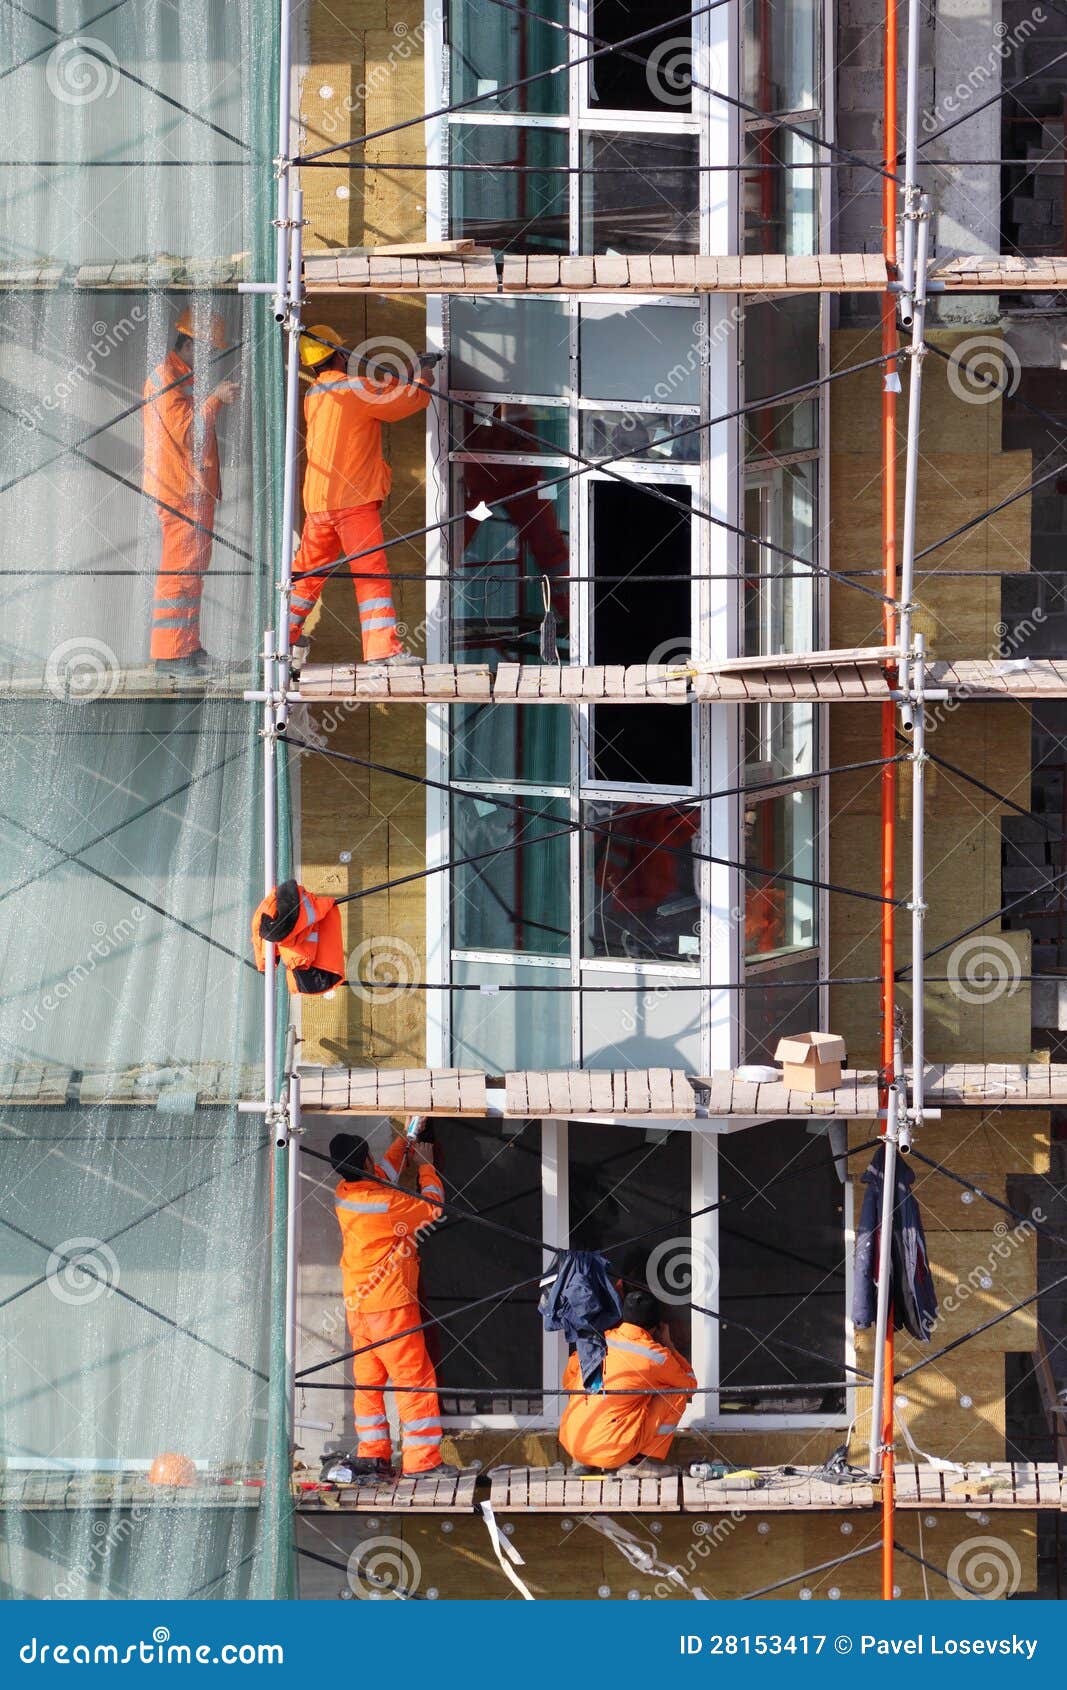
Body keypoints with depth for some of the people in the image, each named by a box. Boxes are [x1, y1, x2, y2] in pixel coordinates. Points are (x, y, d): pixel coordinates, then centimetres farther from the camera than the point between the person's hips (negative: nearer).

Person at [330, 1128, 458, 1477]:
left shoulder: (344, 1194, 1)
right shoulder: (387, 1202, -20)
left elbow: (383, 1173, 23)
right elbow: (432, 1208, -2)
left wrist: (405, 1141, 30)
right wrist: (426, 1166, 11)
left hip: (357, 1303, 8)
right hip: (390, 1304, -8)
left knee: (369, 1379, 13)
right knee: (415, 1380, -2)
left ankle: (372, 1454, 14)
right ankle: (422, 1459, -3)